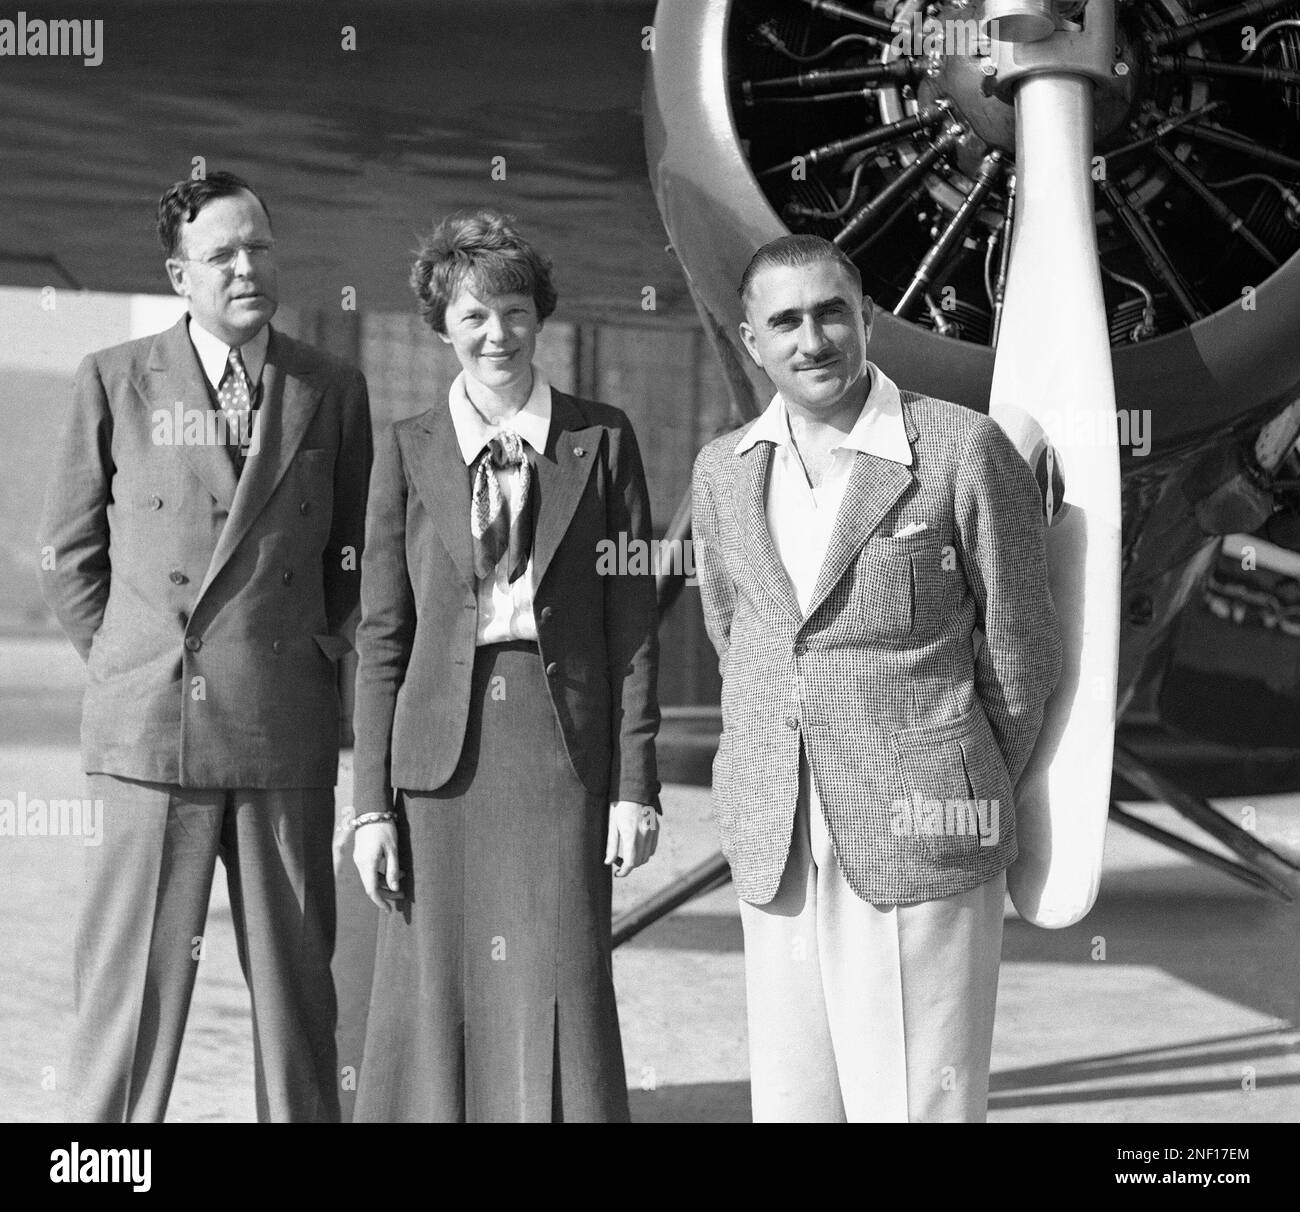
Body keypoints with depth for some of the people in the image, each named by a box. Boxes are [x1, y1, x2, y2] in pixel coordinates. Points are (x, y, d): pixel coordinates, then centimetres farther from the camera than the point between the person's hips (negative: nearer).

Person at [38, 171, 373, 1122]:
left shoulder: (333, 390, 7)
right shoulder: (115, 381, 3)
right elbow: (71, 551, 9)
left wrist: (325, 649, 8)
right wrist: (123, 661, 4)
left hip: (288, 730, 2)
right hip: (150, 724, -1)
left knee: (296, 973, 7)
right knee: (133, 974, 1)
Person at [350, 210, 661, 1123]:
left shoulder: (602, 440, 4)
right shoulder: (407, 452, 5)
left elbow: (633, 625, 3)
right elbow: (381, 637, 5)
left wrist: (635, 785, -2)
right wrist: (373, 805, 1)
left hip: (564, 749, -1)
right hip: (444, 754, 1)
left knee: (560, 1002, -3)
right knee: (438, 1003, 4)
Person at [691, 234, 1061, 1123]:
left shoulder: (964, 451, -7)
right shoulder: (723, 474, 8)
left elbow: (1021, 651, 1)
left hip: (922, 851, -5)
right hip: (777, 859, 5)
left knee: (920, 1102, -4)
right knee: (794, 1100, 7)